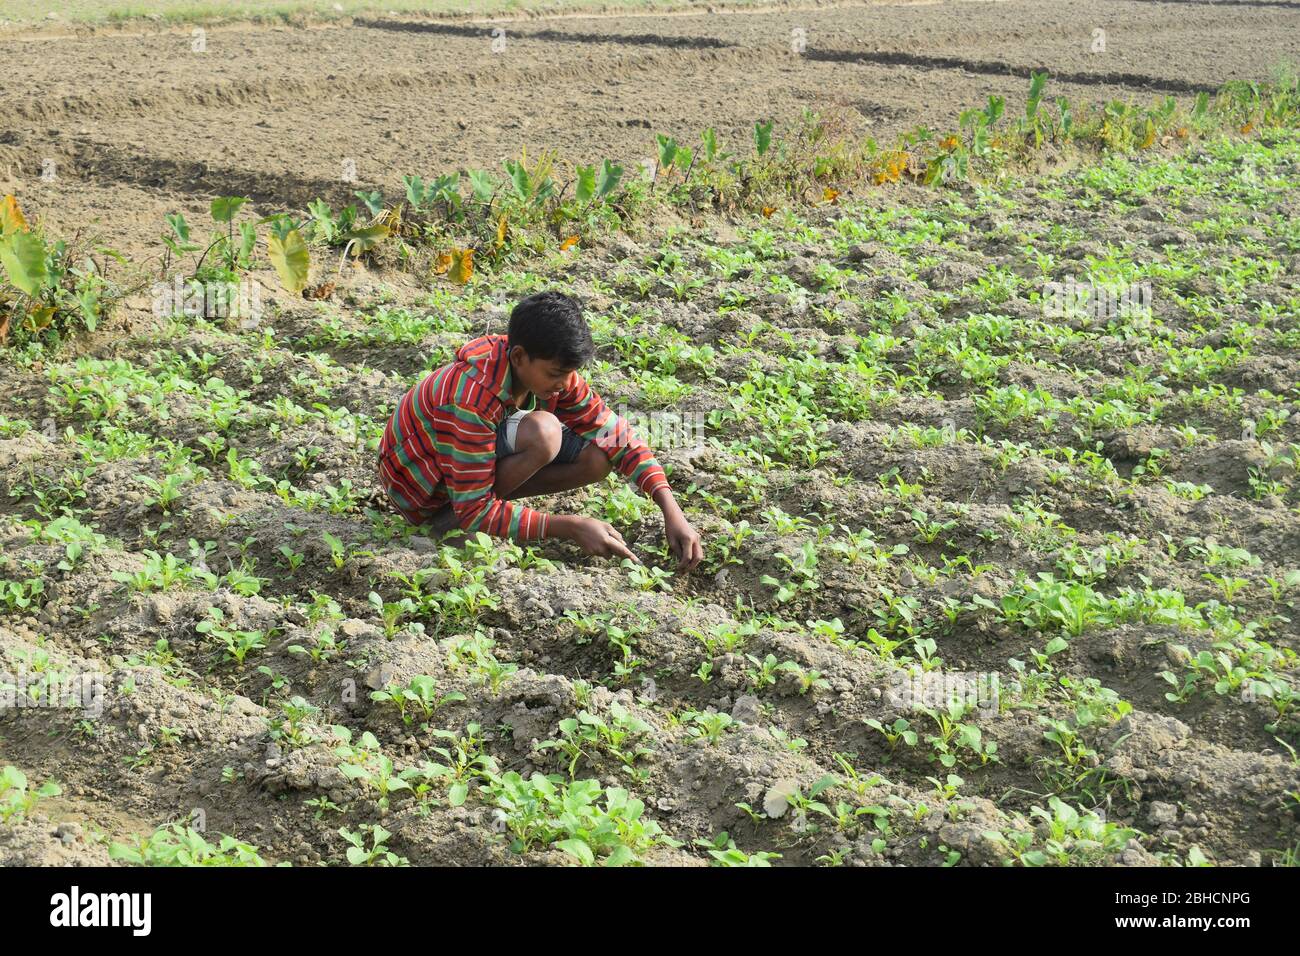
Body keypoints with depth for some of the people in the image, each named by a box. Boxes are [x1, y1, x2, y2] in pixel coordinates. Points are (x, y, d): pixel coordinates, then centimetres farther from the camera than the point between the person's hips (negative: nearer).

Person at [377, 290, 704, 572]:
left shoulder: (553, 372, -14)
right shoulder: (471, 398, -35)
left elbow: (617, 434, -9)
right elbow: (474, 511, -32)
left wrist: (672, 512, -21)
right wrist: (571, 527, -35)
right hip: (422, 488, -7)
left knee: (599, 455, -13)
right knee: (542, 433, -33)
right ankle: (446, 522, -16)